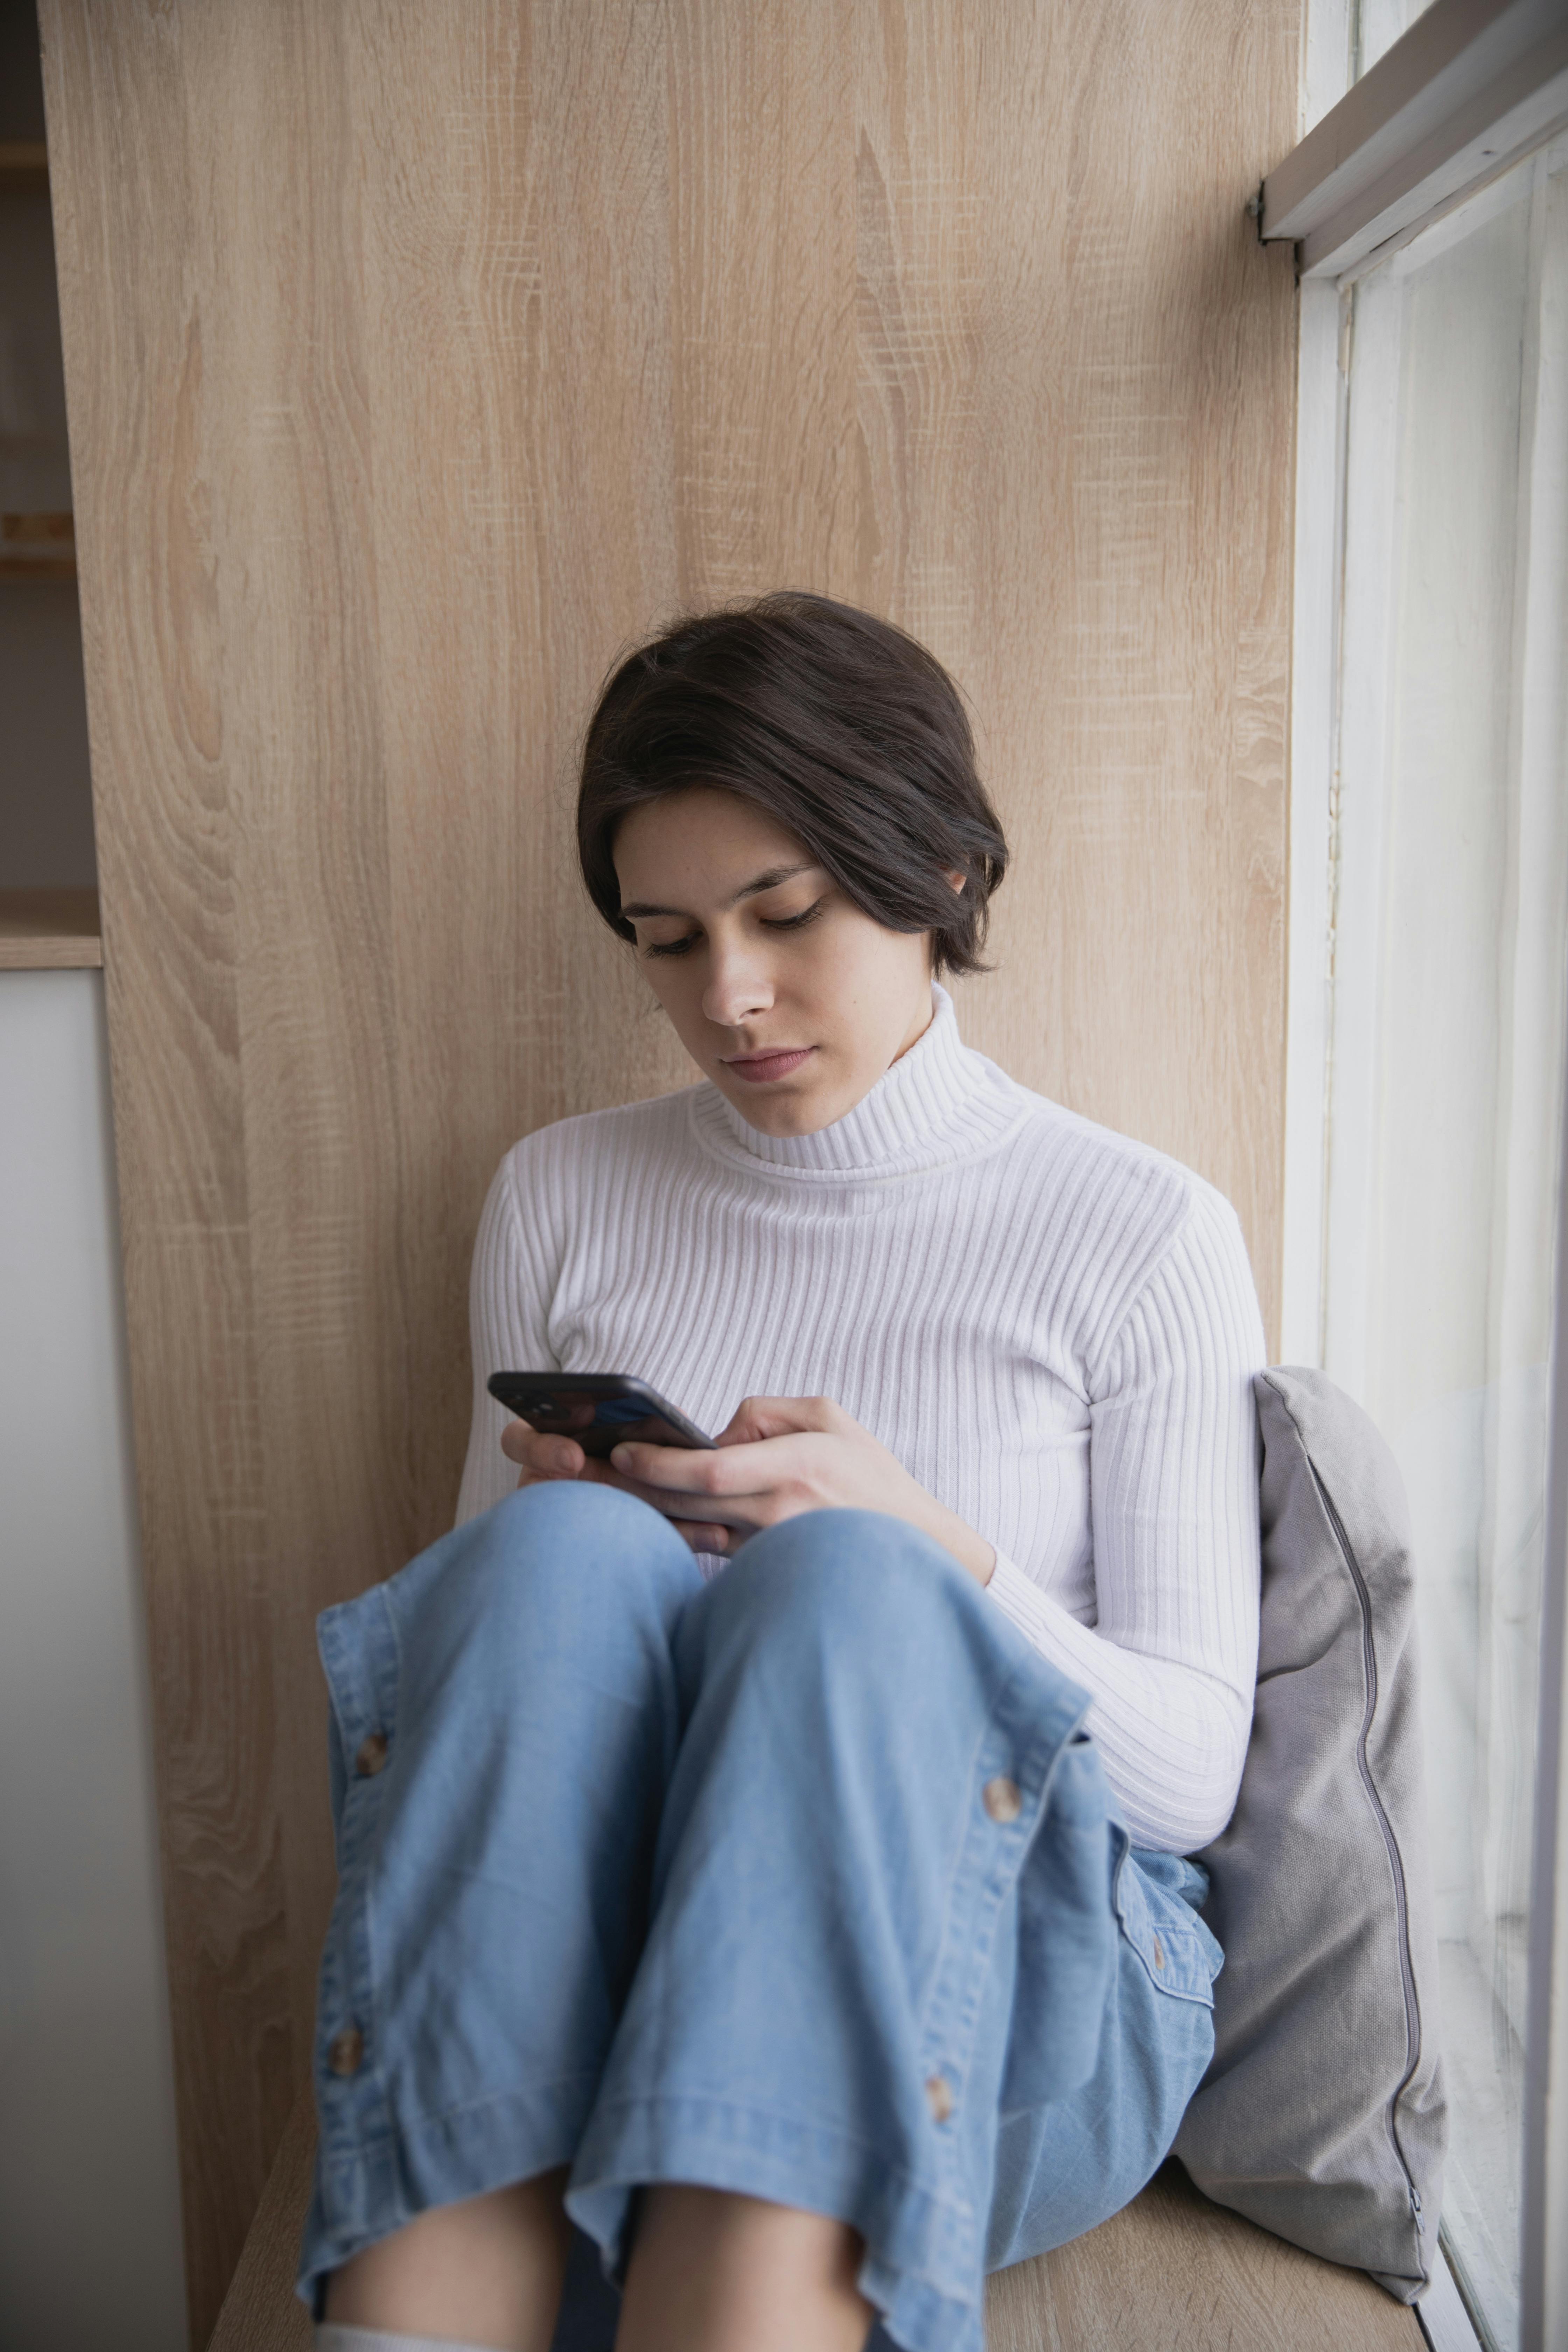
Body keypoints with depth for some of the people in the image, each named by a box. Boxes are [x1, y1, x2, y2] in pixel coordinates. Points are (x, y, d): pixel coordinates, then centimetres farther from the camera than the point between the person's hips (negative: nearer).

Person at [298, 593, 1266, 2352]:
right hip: (581, 1960, 2)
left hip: (1017, 1996, -1)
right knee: (555, 1559, -29)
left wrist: (927, 1557, -19)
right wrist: (562, 1535, -9)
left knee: (842, 1579, -33)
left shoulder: (1142, 1235, -1)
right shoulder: (560, 1199, 8)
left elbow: (1198, 1772, -2)